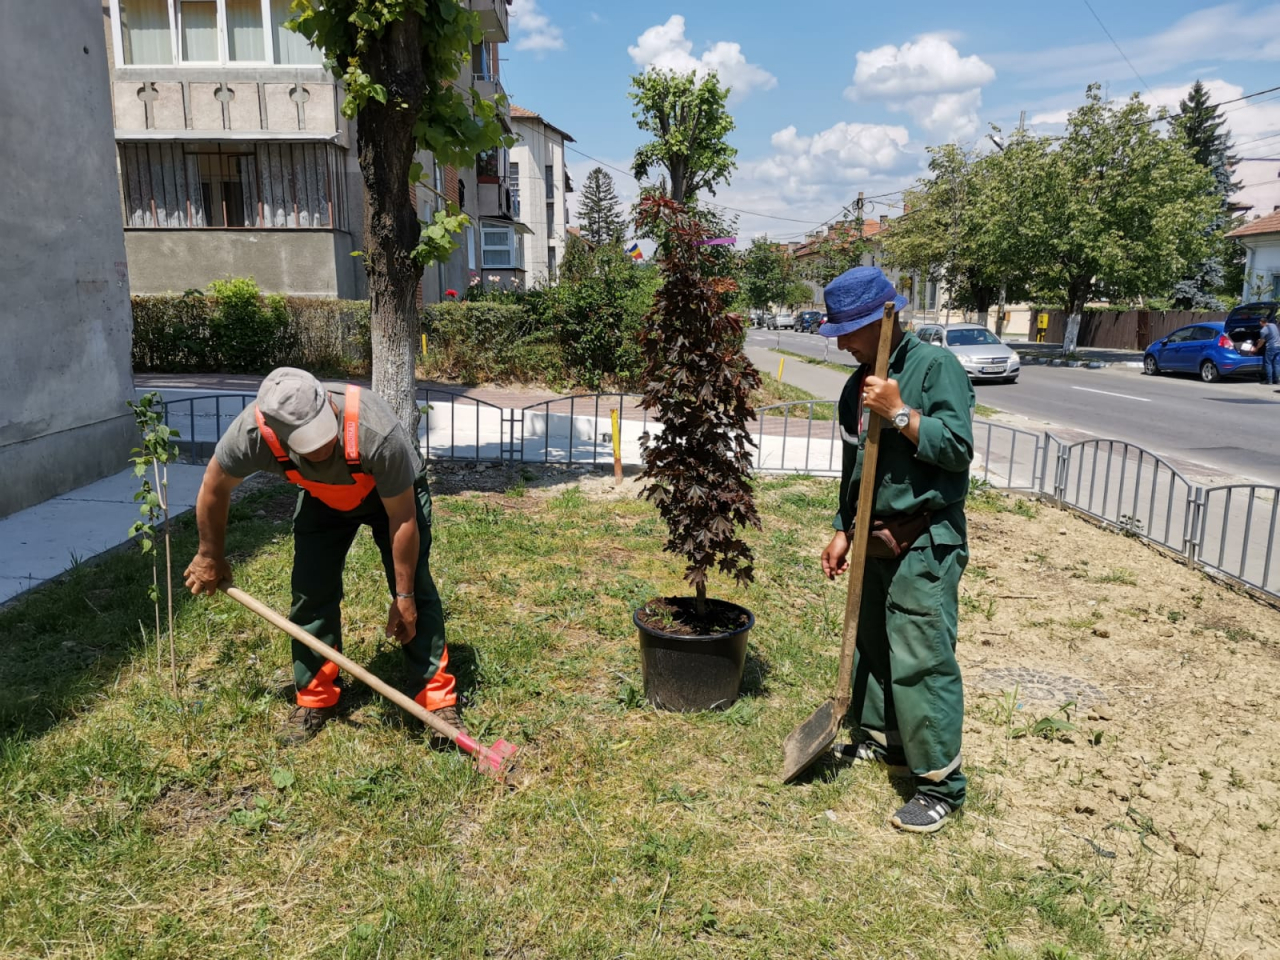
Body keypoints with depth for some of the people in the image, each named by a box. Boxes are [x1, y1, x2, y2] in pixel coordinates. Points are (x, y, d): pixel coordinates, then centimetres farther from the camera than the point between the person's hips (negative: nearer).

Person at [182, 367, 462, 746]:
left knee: (416, 591, -12)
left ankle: (438, 698, -1)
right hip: (322, 498, 3)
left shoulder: (378, 433, -44)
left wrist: (404, 596, -24)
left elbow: (403, 519, -31)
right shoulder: (251, 433, -35)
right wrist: (210, 558, 0)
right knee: (311, 592, -4)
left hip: (394, 493, -3)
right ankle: (315, 700, 13)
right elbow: (214, 488, -13)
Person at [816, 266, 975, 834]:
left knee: (920, 660, -6)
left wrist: (899, 412, -23)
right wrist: (843, 530, 16)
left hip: (925, 543, -8)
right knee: (871, 644, 17)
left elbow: (957, 448, -20)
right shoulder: (858, 385, 11)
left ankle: (941, 785, 6)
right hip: (877, 539, 8)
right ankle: (881, 740, 36)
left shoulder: (935, 366, -11)